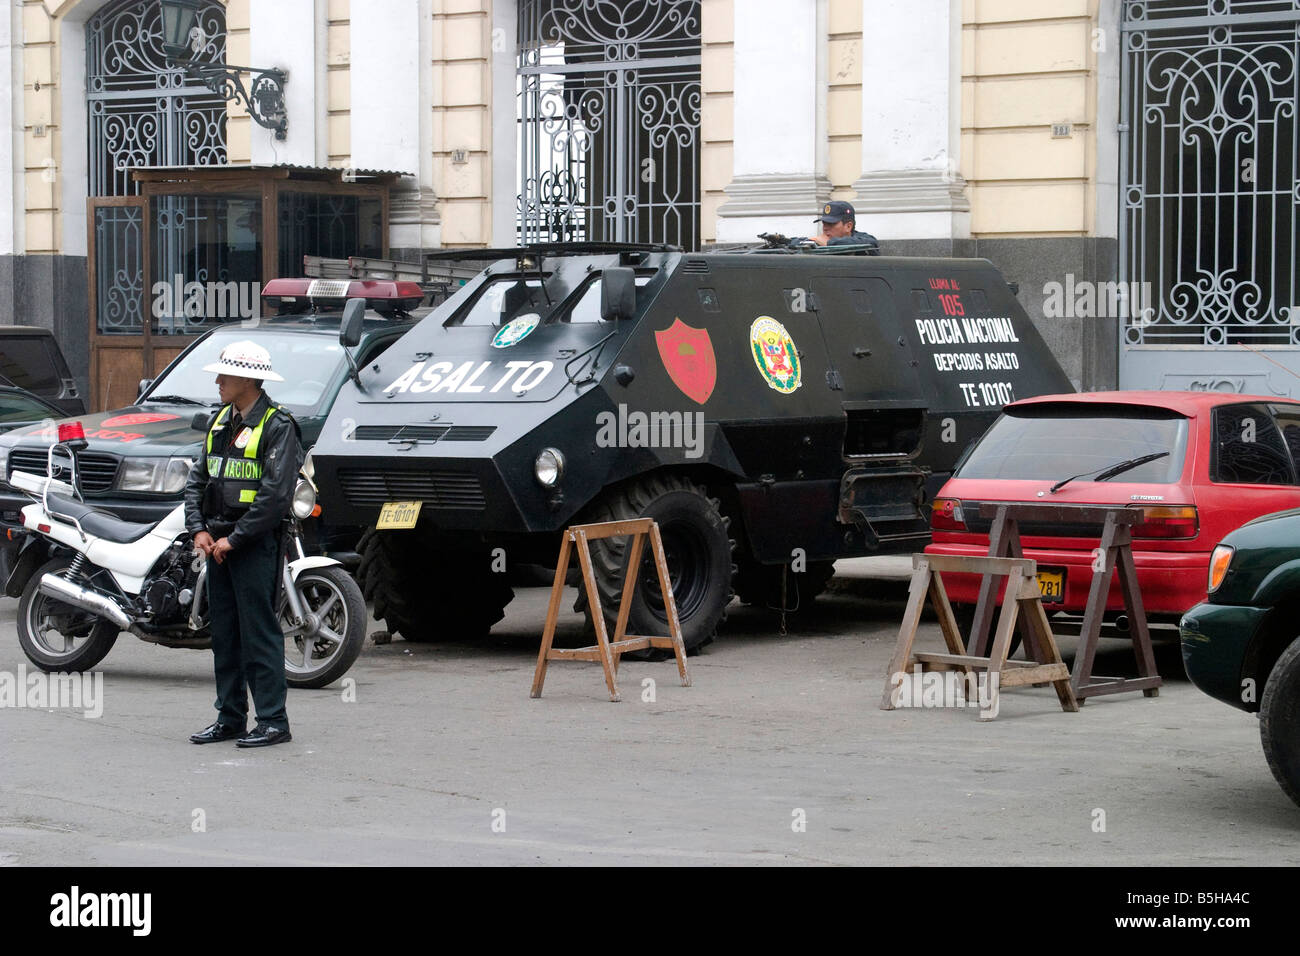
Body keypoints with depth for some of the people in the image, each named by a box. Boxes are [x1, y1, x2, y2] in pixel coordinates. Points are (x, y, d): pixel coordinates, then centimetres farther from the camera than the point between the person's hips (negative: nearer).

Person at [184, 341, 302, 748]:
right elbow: (198, 478, 17)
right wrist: (199, 529, 3)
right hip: (218, 543, 8)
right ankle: (230, 718, 17)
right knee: (224, 633, 10)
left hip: (256, 545, -8)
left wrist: (234, 539, -16)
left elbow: (276, 496, -17)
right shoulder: (221, 420, 15)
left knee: (259, 632, -7)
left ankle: (273, 721, -3)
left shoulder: (277, 425, -10)